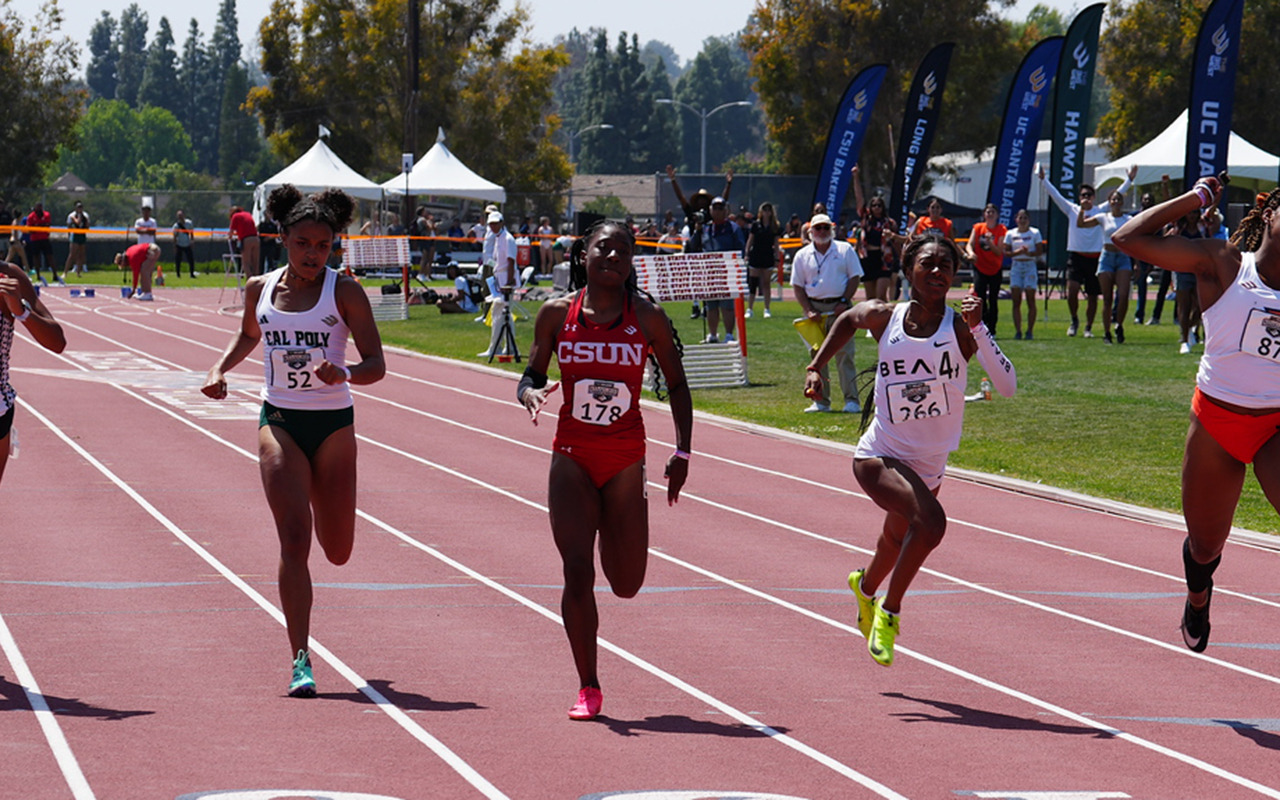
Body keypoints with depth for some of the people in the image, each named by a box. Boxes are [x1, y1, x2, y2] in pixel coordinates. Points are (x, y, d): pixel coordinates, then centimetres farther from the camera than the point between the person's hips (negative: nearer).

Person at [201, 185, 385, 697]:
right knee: (294, 540, -14)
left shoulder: (344, 292, -7)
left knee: (337, 552, 10)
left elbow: (376, 365, -9)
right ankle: (301, 661, -14)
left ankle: (324, 503, 50)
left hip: (333, 423, 0)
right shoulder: (260, 289, 2)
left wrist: (344, 374, -30)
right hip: (279, 421, 1)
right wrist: (219, 371, 7)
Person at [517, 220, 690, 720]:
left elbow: (676, 384, 7)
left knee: (626, 585, 6)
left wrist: (682, 453, 1)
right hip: (572, 457, 0)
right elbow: (531, 376, 7)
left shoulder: (648, 318, -3)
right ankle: (588, 688, 2)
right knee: (577, 571, -11)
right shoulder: (557, 314, -1)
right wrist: (531, 395, -17)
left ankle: (611, 535, 45)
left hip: (626, 460, 0)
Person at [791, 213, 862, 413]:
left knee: (844, 355, -7)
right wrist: (808, 310, -6)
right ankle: (821, 401, 10)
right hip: (815, 308, 2)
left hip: (839, 307, -2)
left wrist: (844, 302, -9)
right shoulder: (803, 256, 8)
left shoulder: (845, 250, 6)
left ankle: (851, 400, -7)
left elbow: (854, 277, 3)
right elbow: (798, 286, 7)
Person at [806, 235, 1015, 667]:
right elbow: (849, 318, 16)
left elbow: (1007, 386, -27)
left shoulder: (959, 328, -14)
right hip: (879, 457, -3)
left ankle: (866, 586, 64)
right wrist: (816, 367, 10)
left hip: (928, 468, 3)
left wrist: (977, 327, -34)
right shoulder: (885, 318, -9)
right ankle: (889, 612, -10)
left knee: (899, 541, 28)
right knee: (930, 521, -30)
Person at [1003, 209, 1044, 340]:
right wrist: (1017, 252, -13)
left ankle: (1030, 331, 0)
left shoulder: (1035, 233, 4)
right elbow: (1005, 252, 5)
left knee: (1030, 301, -4)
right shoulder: (1011, 234, 8)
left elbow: (1040, 251, 1)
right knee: (1016, 302, -3)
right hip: (1016, 266, 1)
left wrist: (1029, 253, -18)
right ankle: (1017, 331, -1)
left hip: (1030, 266, -1)